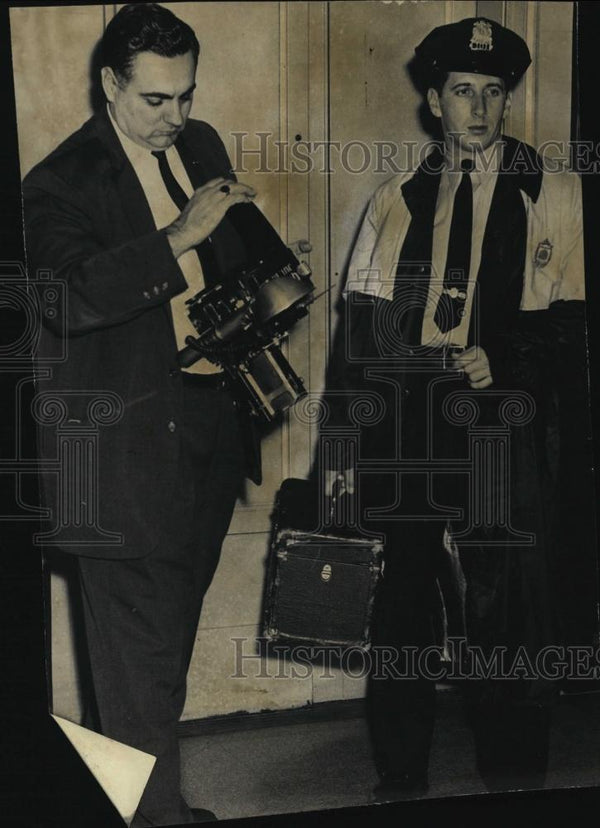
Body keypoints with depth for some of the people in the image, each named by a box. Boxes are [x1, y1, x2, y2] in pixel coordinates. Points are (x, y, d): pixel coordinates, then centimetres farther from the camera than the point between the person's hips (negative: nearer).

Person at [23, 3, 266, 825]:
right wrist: (180, 235, -28)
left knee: (172, 624, 16)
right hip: (129, 442, -7)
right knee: (142, 643, -3)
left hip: (209, 423, 7)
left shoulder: (201, 144, 11)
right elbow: (68, 297, -26)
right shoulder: (60, 182, -10)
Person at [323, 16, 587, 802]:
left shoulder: (555, 197, 5)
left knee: (508, 620, 1)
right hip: (403, 446, 3)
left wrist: (506, 360, -15)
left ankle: (516, 789, 17)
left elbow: (574, 324, 1)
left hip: (504, 444, -2)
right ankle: (399, 780, 24)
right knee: (399, 613, 9)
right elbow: (359, 328, 12)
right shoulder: (396, 201, 13)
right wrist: (341, 442, 8)